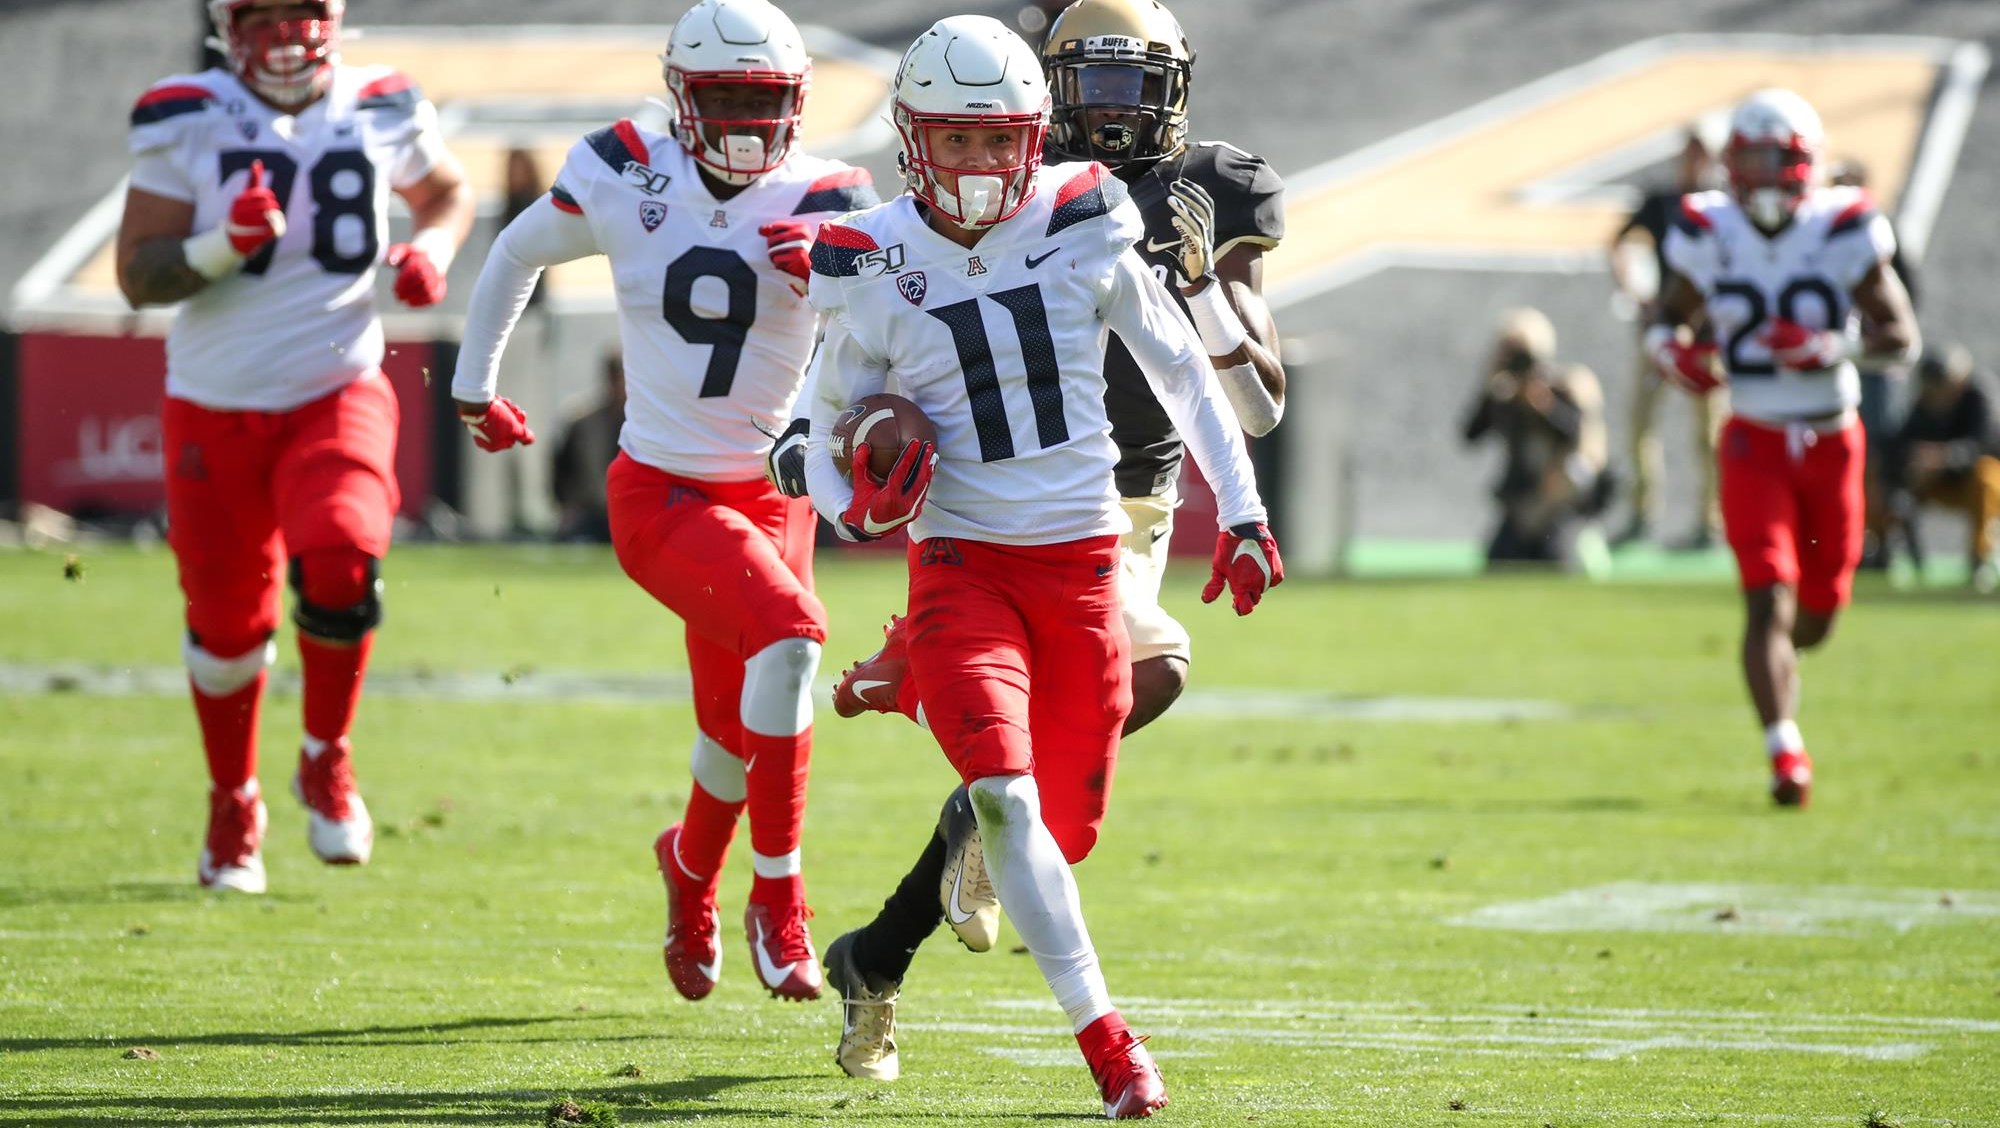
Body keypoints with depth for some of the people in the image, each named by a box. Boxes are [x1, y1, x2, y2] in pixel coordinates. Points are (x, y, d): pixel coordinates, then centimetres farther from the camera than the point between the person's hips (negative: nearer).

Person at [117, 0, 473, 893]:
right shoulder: (186, 124, -7)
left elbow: (447, 193, 21)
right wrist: (222, 247, -26)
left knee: (339, 566, -26)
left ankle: (326, 761, 1)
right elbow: (138, 275, -8)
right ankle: (233, 804, 36)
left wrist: (431, 251, 0)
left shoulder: (383, 113, 0)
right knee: (226, 618, 8)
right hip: (216, 407, 0)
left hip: (336, 393, 0)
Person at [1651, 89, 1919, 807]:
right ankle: (1786, 754, -16)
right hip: (1755, 443, -1)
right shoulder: (1709, 235, -7)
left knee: (1818, 612, 14)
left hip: (1832, 443, 1)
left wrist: (1833, 347, -26)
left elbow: (1902, 338, -8)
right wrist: (1672, 350, -16)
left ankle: (1776, 661, 50)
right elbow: (1669, 316, 7)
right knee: (1768, 603, -16)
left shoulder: (1843, 231, -10)